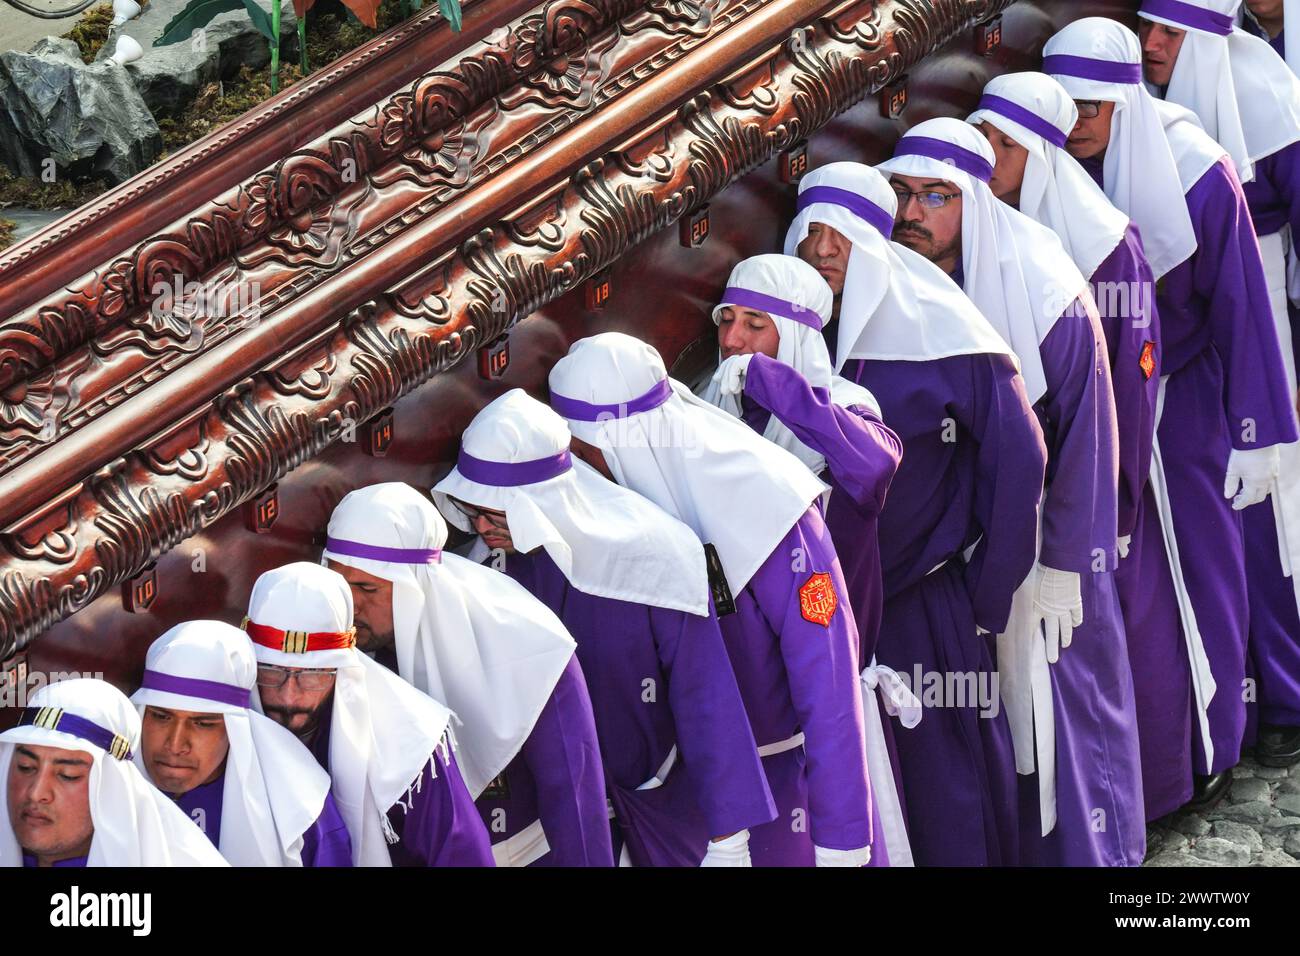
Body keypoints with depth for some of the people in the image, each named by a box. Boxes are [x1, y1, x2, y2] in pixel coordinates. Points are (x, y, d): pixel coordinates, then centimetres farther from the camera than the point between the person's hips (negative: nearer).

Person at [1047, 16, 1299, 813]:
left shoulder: (1196, 175, -15)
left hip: (1184, 407, -2)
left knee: (1196, 573, 7)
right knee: (1114, 579, 1)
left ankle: (1208, 747, 25)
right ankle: (1124, 754, 15)